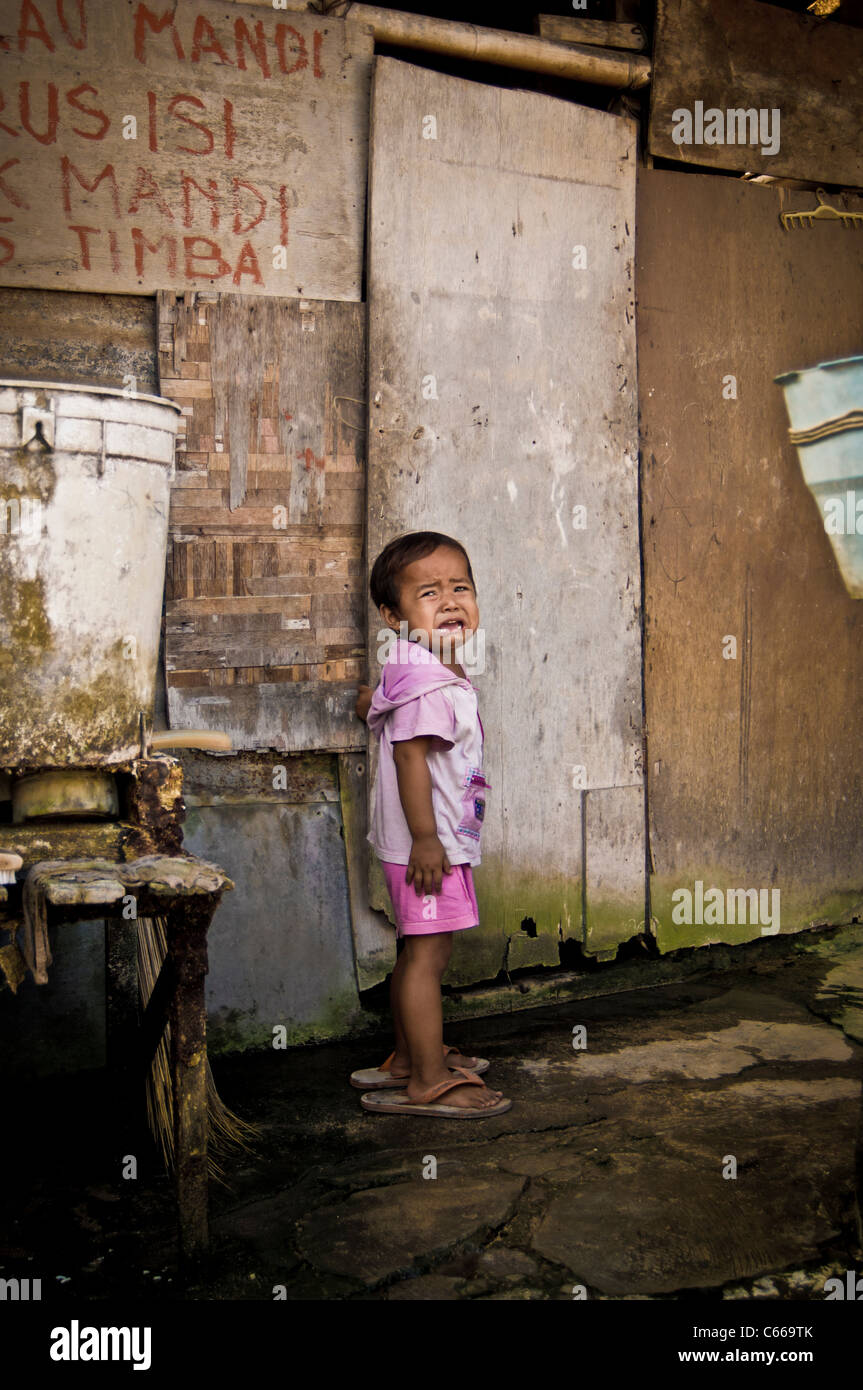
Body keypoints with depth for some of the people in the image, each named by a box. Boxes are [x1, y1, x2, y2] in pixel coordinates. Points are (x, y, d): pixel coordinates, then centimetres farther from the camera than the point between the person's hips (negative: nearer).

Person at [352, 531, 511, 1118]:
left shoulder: (409, 673, 12)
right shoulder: (428, 683, -21)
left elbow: (370, 703, 26)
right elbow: (410, 756, -26)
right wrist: (425, 837, -26)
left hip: (442, 842, 11)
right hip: (428, 845, -11)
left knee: (417, 953, 19)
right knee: (428, 954, -5)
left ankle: (410, 1056, 32)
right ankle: (428, 1083, 1)